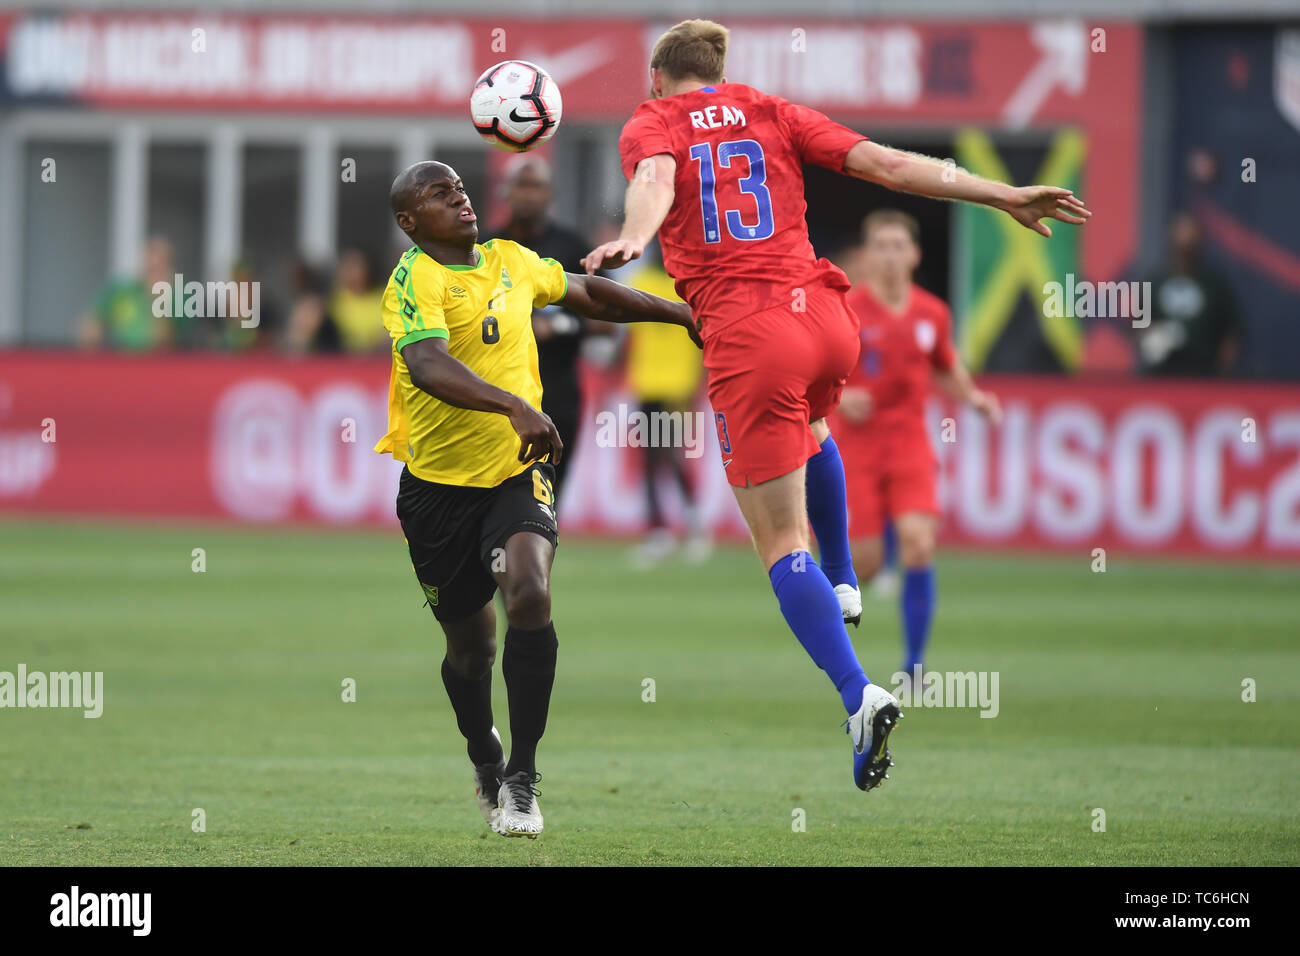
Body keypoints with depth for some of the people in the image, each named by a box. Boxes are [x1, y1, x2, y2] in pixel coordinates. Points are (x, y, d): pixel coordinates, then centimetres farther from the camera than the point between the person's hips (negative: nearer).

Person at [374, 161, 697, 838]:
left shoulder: (510, 261, 7)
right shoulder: (414, 279, -15)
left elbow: (586, 294, 26)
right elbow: (426, 364, -34)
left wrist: (677, 313, 27)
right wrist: (515, 406, -46)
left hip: (519, 471, 3)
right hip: (439, 484, -3)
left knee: (529, 595, -23)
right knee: (470, 646, 8)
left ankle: (521, 781, -13)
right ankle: (484, 762, 40)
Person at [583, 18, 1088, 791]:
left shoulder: (652, 126, 8)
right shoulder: (772, 115, 17)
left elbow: (654, 180, -16)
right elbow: (884, 163, 8)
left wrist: (634, 238, -37)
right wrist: (1006, 198, 8)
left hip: (745, 336, -4)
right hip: (827, 319, 4)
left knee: (782, 543, -1)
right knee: (809, 427, 41)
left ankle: (859, 696, -17)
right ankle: (842, 582, 41)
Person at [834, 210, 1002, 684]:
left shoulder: (933, 314, 4)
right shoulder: (845, 311, -7)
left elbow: (948, 369, 21)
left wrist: (973, 397, 2)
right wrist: (837, 396, -21)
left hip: (911, 448, 2)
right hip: (857, 447, -2)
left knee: (918, 546, -18)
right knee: (865, 564, -4)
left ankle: (914, 663, -8)